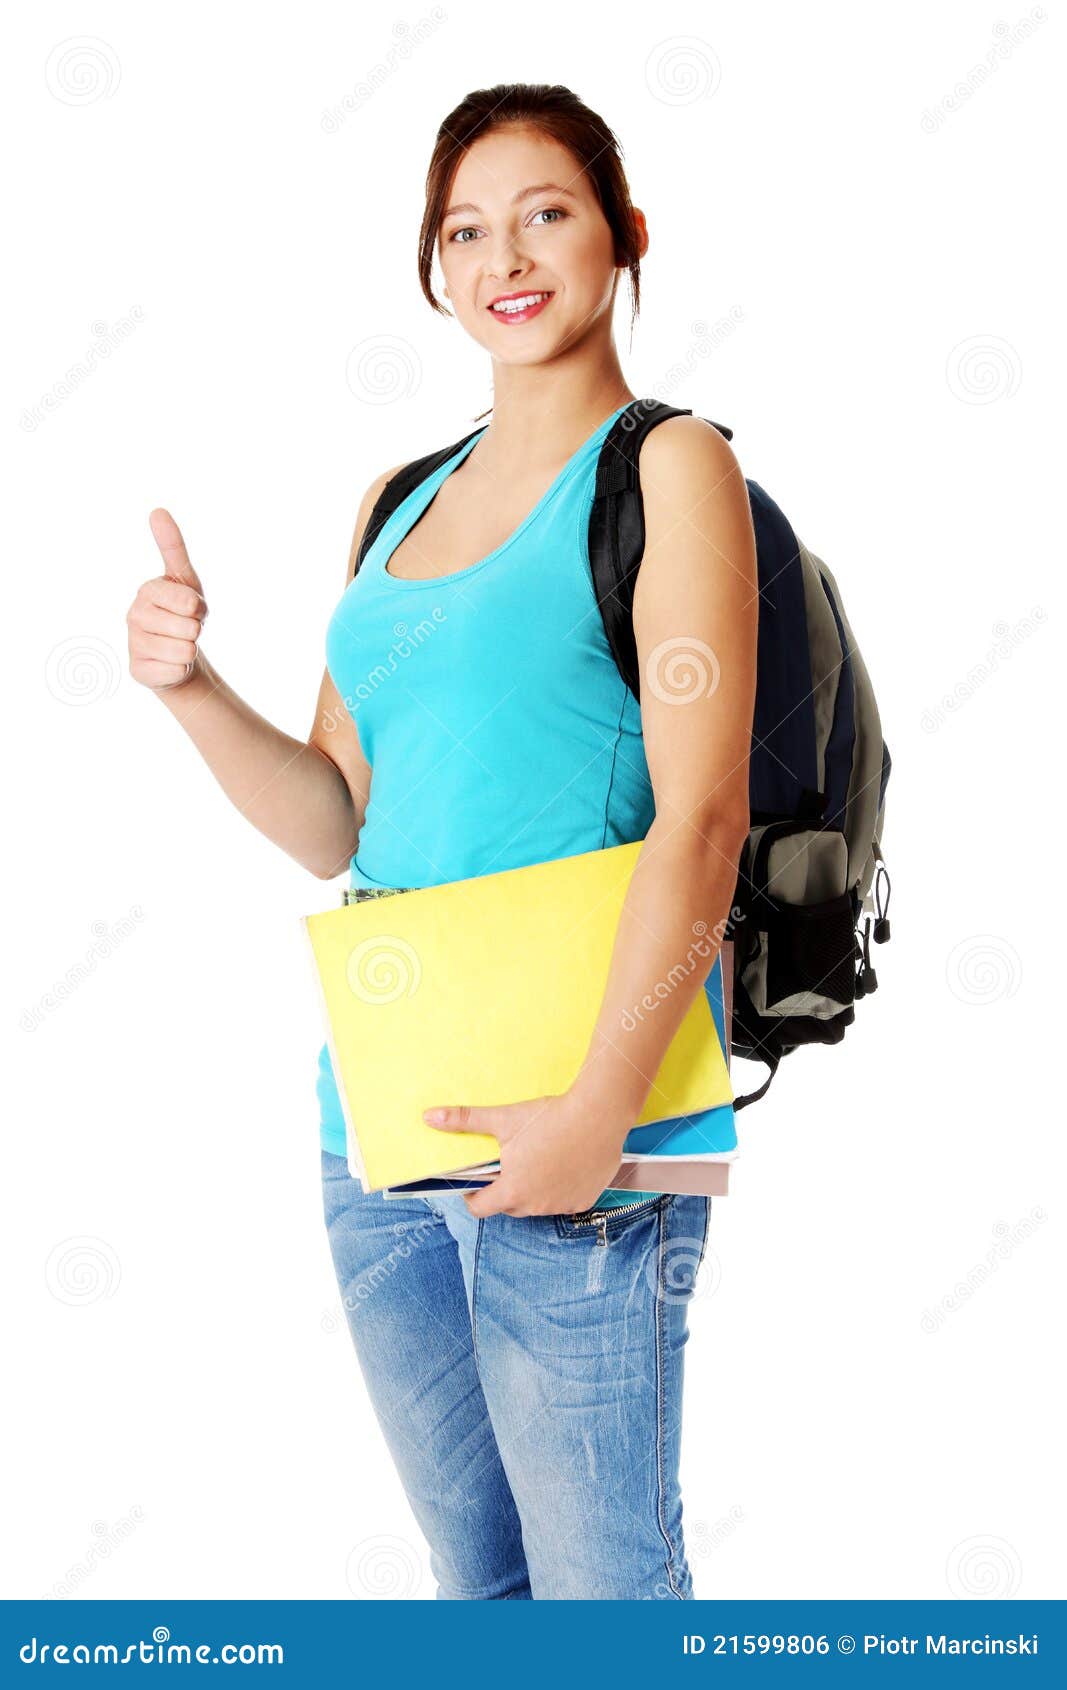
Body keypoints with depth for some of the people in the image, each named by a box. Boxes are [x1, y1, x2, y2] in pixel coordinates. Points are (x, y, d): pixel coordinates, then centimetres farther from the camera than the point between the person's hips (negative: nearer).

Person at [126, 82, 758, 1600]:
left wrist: (600, 1113, -20)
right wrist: (191, 687, -2)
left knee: (601, 1585, 2)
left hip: (579, 1138, -6)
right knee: (474, 1576, 16)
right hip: (377, 1117, 6)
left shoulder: (664, 466, -3)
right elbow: (336, 826, 15)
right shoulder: (401, 502, 15)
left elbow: (699, 821, -12)